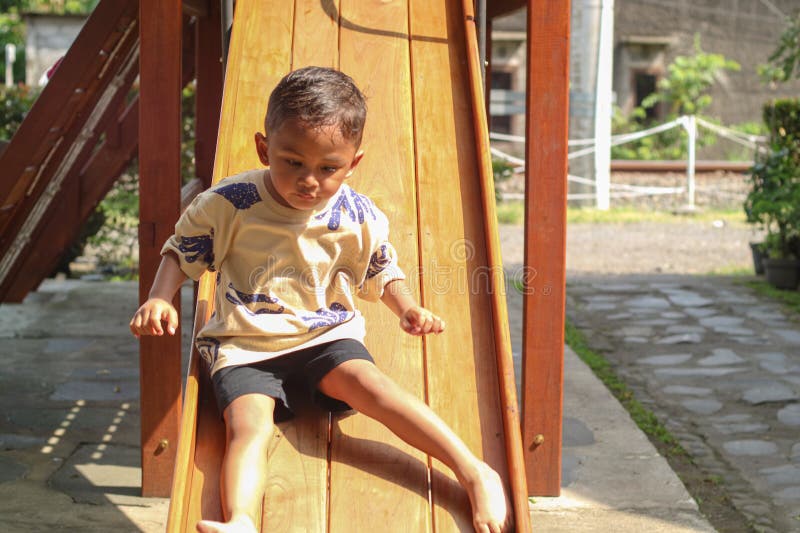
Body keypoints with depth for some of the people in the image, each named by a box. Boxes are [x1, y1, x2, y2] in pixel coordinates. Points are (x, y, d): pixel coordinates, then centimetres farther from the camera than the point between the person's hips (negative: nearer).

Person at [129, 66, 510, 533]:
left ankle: (476, 474, -30)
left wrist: (408, 308, -4)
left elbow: (381, 271, 15)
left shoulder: (360, 218, -3)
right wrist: (159, 299, -11)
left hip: (326, 335, 0)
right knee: (249, 424, -27)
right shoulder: (227, 204, -8)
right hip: (244, 347, 0)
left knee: (367, 382, -27)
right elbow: (182, 250, 6)